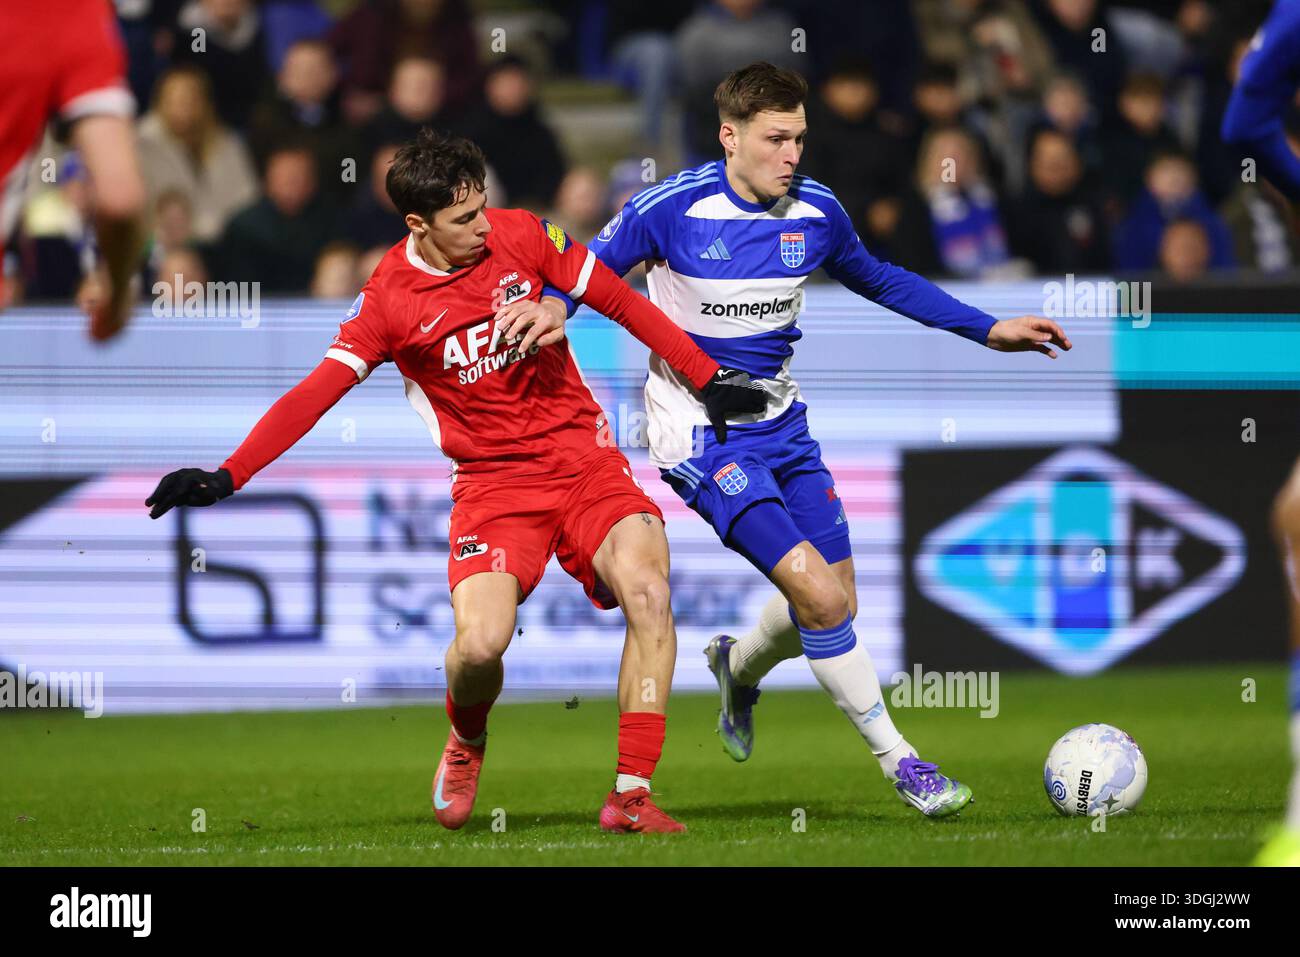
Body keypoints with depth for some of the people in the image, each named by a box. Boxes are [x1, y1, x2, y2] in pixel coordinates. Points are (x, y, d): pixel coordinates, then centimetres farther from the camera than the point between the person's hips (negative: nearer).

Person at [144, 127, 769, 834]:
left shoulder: (520, 235, -1)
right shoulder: (389, 299, -8)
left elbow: (620, 303, 9)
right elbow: (315, 394, -11)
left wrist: (706, 378, 11)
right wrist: (226, 477, -20)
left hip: (582, 454, 2)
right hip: (492, 479, -2)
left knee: (646, 589, -24)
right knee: (480, 642, -24)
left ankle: (631, 796, -19)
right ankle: (466, 741, 14)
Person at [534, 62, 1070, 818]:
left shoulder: (816, 212, -1)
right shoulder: (671, 209, -16)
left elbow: (879, 281, 17)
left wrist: (989, 330, 15)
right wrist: (552, 308, -29)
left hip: (782, 423, 6)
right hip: (701, 436, -6)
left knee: (832, 605, 6)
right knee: (819, 592, -18)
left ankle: (740, 667, 41)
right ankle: (899, 761, -5)